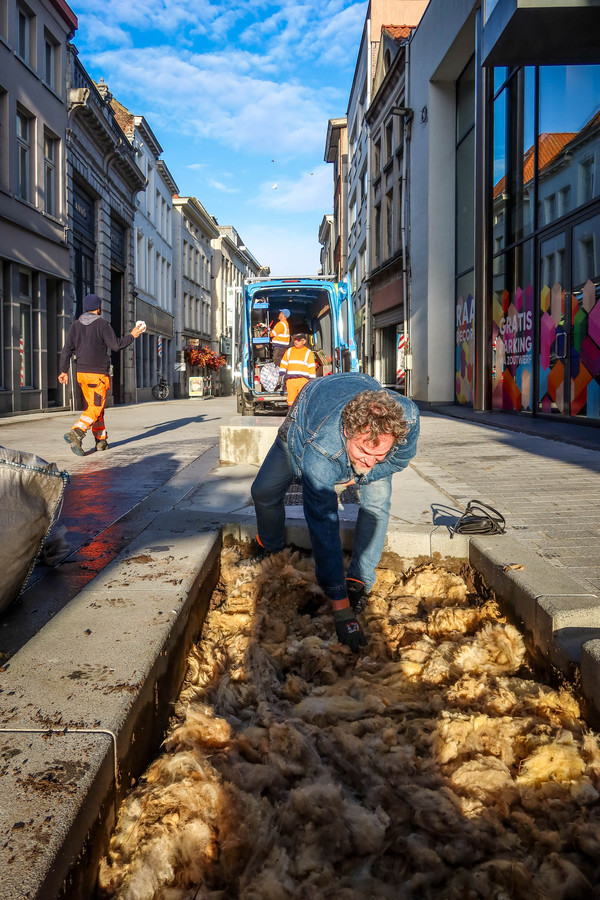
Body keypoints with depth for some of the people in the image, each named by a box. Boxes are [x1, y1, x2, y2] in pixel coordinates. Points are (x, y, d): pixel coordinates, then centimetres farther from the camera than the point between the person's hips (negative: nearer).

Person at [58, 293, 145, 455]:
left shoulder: (76, 325, 9)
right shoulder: (102, 324, -9)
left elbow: (67, 349, 6)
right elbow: (116, 345, -9)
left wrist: (64, 371, 9)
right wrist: (131, 336, 5)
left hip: (82, 373, 7)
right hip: (98, 374, -7)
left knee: (94, 406, 16)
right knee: (96, 408, -7)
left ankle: (101, 441, 19)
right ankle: (76, 433, -27)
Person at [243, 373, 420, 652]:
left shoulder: (407, 417, -43)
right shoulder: (319, 453, -50)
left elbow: (401, 458, -15)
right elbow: (323, 527, -46)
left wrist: (354, 476, -21)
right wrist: (340, 607, -45)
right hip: (307, 416, -1)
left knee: (377, 503, -15)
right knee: (264, 492, 2)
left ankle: (359, 580, 3)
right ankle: (270, 546, 35)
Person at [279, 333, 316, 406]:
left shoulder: (308, 352, 7)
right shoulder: (289, 351, 17)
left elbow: (312, 368, 5)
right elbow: (283, 365, 21)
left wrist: (312, 381, 0)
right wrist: (283, 376, 9)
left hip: (303, 380, -3)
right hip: (290, 380, 3)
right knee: (291, 401, 1)